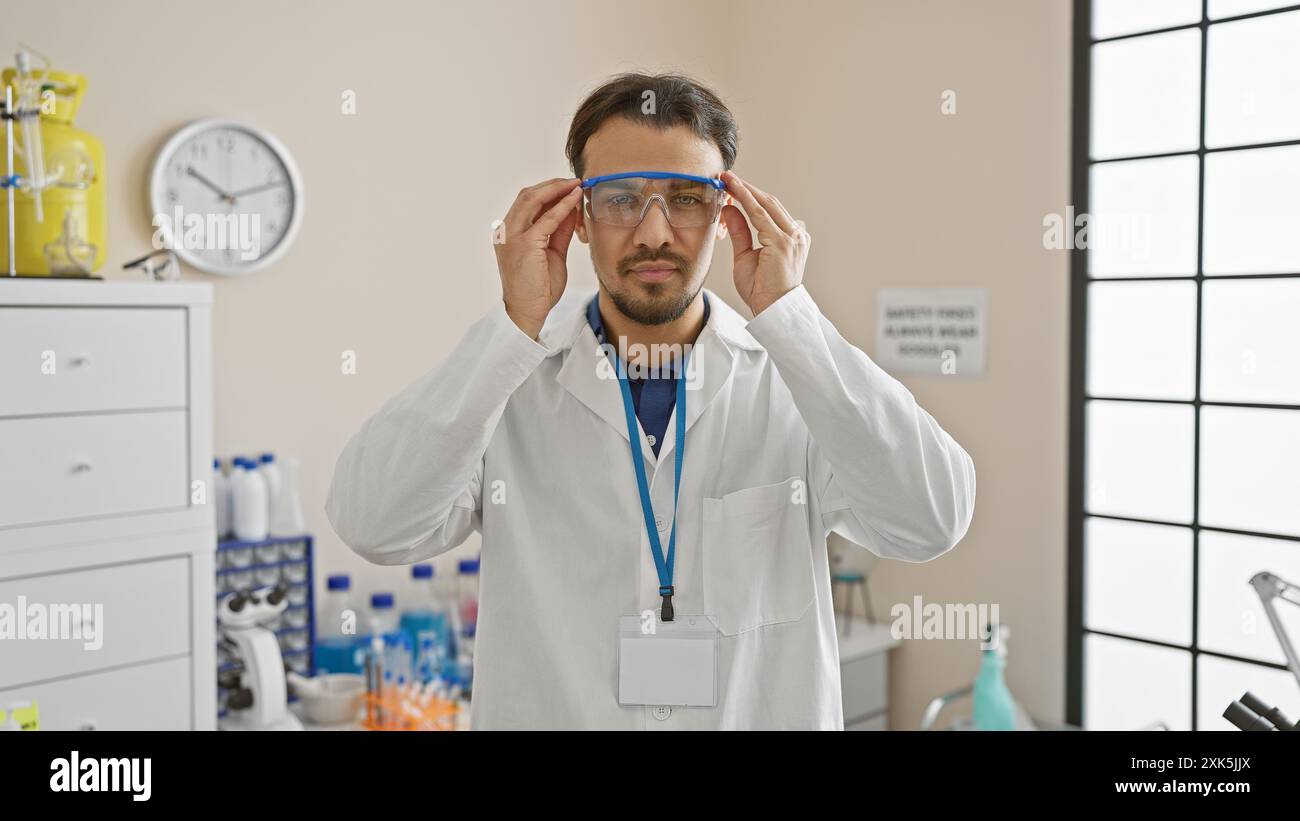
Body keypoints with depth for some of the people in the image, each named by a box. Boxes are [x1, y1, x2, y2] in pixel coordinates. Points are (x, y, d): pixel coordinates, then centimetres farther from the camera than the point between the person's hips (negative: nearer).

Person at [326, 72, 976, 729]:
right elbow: (373, 524, -18)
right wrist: (516, 325, -20)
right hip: (548, 711, 1)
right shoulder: (507, 385, -6)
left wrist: (786, 313, -20)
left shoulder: (794, 381, -7)